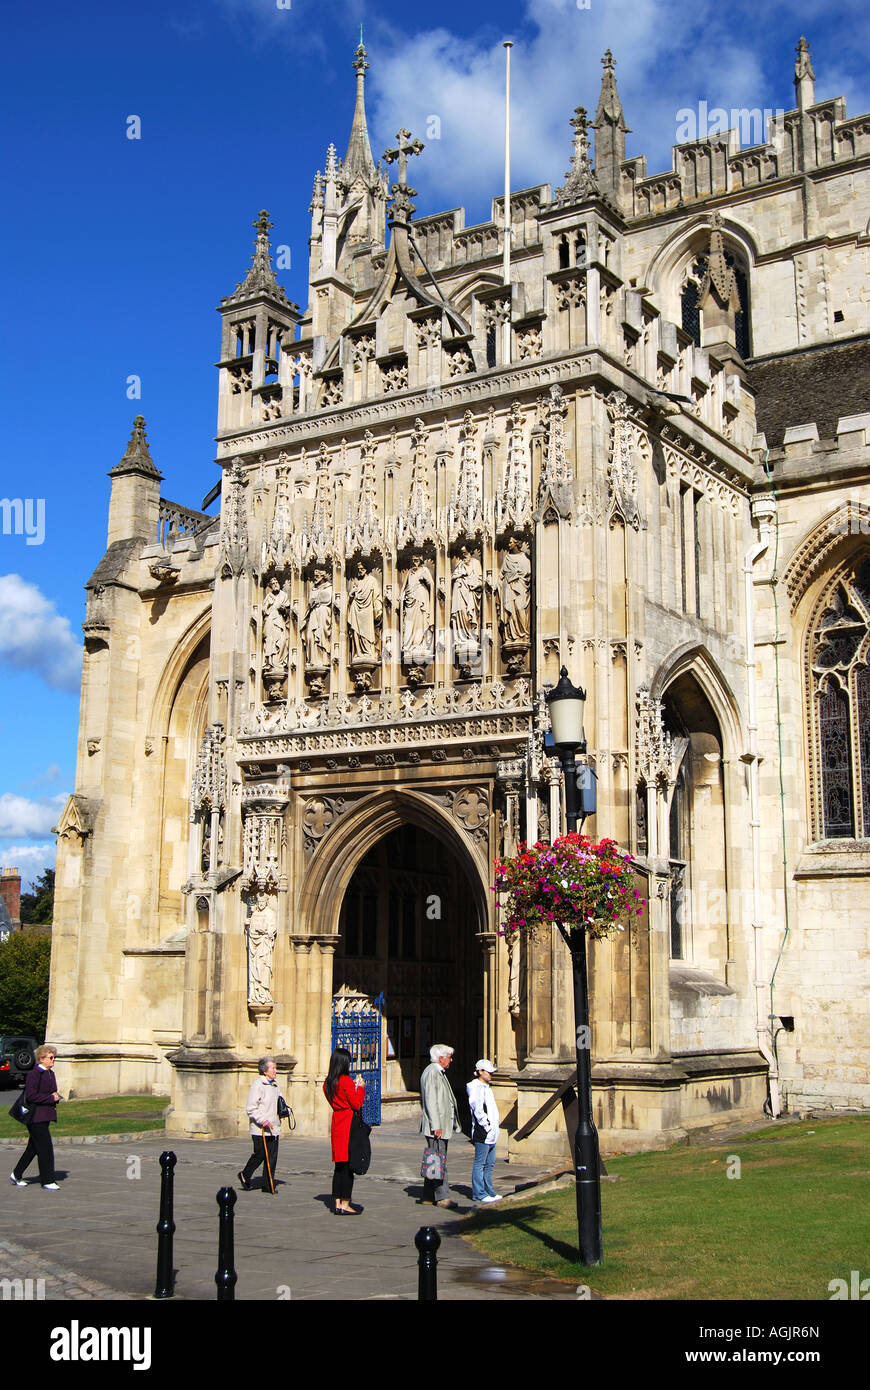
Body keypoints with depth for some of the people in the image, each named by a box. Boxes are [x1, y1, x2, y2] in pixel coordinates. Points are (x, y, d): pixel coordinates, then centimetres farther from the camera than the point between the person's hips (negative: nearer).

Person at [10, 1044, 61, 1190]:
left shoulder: (50, 1074, 15)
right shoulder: (34, 1074, -14)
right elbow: (30, 1096, -20)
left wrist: (56, 1096, 5)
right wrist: (51, 1098, -20)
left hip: (45, 1117, 9)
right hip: (36, 1117, -9)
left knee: (33, 1148, 15)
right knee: (46, 1148, -7)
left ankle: (16, 1175, 28)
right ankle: (47, 1181, -1)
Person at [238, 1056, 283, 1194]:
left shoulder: (275, 1085, 15)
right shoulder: (258, 1085, -10)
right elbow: (251, 1109, -15)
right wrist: (264, 1121, -22)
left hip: (274, 1129, 7)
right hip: (260, 1130, -7)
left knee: (272, 1158, 4)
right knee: (259, 1155, -1)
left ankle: (268, 1185, 10)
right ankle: (245, 1176, 23)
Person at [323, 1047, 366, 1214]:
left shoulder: (328, 1082, 10)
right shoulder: (346, 1080, -15)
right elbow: (357, 1104, -13)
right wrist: (360, 1087, 1)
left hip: (336, 1124, 8)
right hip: (348, 1126, -8)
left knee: (339, 1167, 12)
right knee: (348, 1166, -4)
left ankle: (337, 1203, 14)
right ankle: (345, 1205, -3)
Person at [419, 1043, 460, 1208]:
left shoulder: (439, 1073, 19)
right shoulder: (431, 1073, -13)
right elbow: (430, 1101, -19)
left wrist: (452, 1122, 23)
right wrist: (436, 1126, -22)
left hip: (443, 1125, 10)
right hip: (436, 1126, -10)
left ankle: (428, 1197, 15)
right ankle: (442, 1196, -6)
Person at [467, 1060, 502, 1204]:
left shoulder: (486, 1087, 18)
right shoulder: (476, 1087, -13)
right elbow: (477, 1109, -19)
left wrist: (494, 1125, 15)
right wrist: (486, 1126, -17)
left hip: (491, 1132, 10)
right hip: (482, 1133, -10)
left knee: (490, 1163, 14)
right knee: (480, 1163, -3)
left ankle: (488, 1191, 22)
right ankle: (478, 1194, 1)